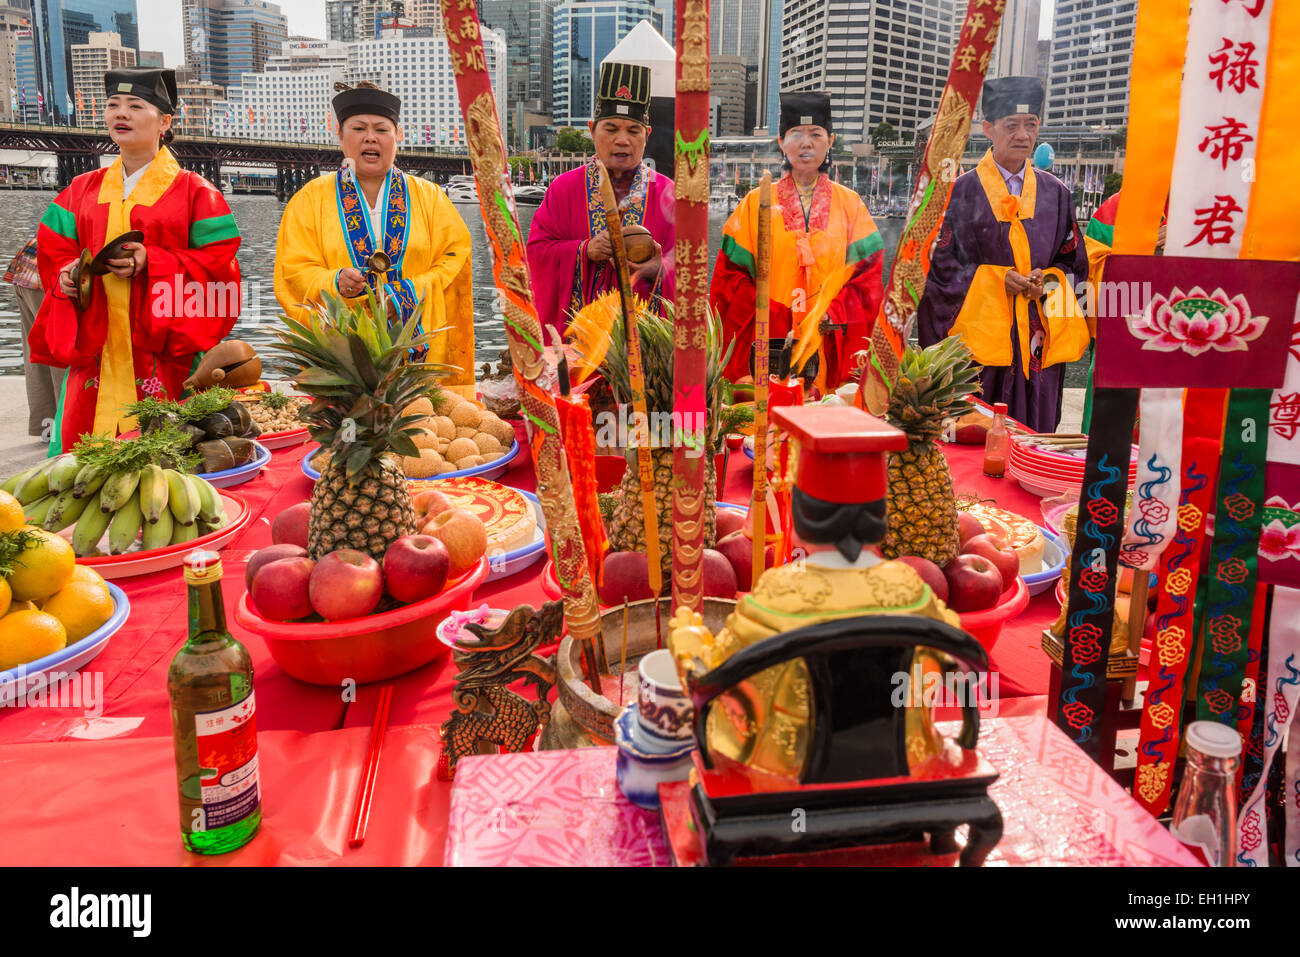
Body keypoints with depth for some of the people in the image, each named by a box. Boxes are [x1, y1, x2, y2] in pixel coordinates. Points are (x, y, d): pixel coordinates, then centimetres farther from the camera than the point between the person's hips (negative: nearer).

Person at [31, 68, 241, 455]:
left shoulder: (193, 191, 3)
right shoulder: (83, 189, 17)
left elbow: (220, 263, -5)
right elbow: (52, 250, 18)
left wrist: (152, 263, -16)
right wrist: (66, 274, -5)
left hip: (161, 356, -4)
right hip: (95, 353, 4)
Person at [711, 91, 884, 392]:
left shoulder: (850, 204, 10)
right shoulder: (756, 203, 8)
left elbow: (868, 273, 6)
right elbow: (730, 273, 3)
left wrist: (835, 314, -10)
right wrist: (771, 317, -10)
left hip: (831, 348, 1)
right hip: (769, 343, -1)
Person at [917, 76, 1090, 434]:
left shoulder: (1055, 193, 13)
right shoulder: (962, 192, 2)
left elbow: (1074, 262, 16)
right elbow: (940, 262, -1)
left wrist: (1048, 281, -6)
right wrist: (996, 279, -12)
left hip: (1040, 342, 3)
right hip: (979, 339, -3)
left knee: (1035, 440, 4)